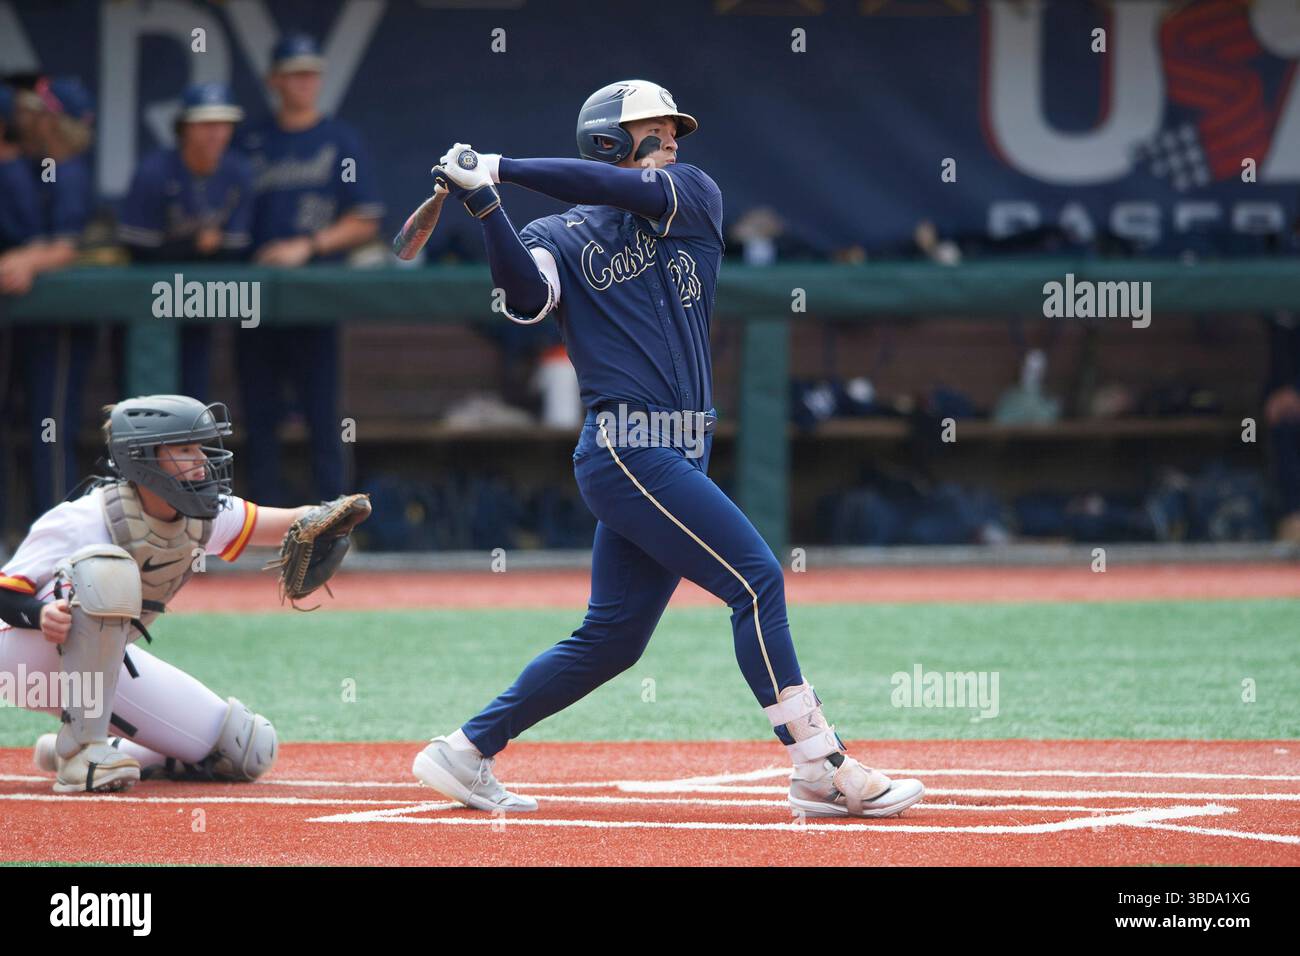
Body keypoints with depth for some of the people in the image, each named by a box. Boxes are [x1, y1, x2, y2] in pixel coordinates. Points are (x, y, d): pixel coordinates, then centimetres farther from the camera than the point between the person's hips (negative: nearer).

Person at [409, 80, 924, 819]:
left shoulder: (696, 198, 14)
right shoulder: (562, 238, 2)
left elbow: (634, 191, -6)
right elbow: (527, 293, -19)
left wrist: (504, 168, -11)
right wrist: (486, 207, -32)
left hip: (683, 455, 7)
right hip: (627, 450, -7)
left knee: (612, 638, 9)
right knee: (755, 578, -15)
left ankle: (467, 755, 18)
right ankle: (822, 770, -14)